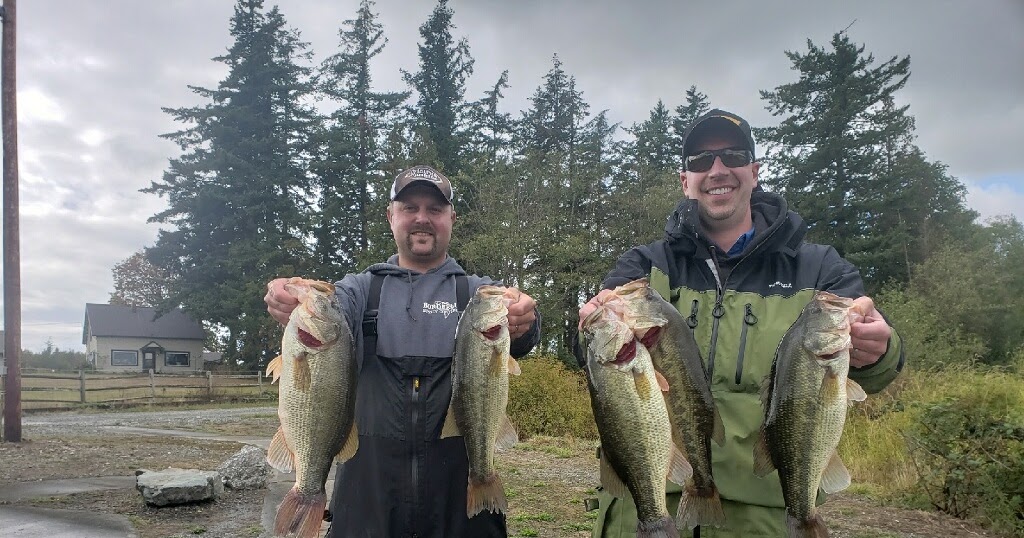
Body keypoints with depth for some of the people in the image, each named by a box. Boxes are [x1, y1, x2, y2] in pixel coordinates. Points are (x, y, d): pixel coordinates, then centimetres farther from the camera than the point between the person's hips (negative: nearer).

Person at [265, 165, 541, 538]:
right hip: (369, 482, 1)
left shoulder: (477, 292, 6)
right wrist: (293, 306, -35)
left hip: (460, 484, 0)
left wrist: (521, 322, -38)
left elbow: (514, 340, -14)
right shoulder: (361, 289, 8)